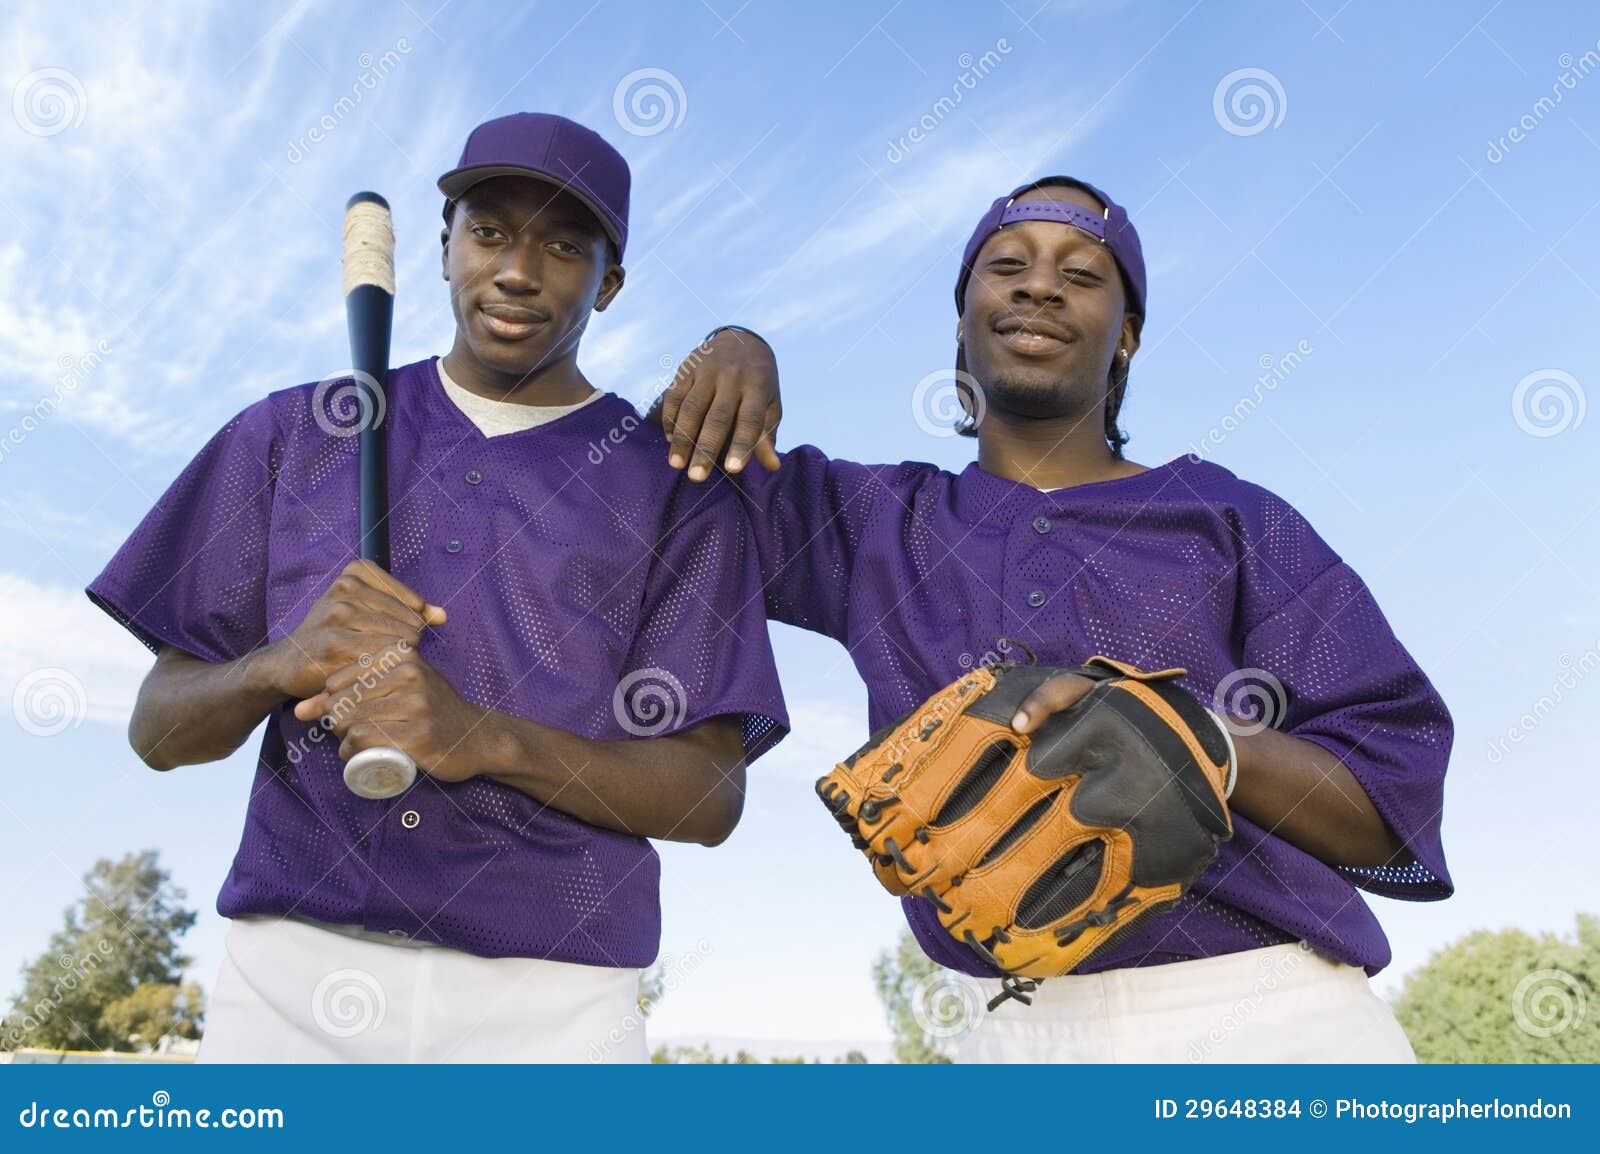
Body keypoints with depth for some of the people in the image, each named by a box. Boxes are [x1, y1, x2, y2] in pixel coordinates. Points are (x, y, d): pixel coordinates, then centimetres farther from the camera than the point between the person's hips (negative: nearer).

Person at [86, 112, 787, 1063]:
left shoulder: (677, 483, 4)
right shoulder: (295, 433, 11)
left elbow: (710, 795, -4)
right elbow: (160, 730, 10)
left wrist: (485, 738, -19)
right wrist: (279, 666, -12)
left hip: (549, 1003, -1)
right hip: (290, 977, 2)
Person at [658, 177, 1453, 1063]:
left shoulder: (1232, 522, 5)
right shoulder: (876, 525, 12)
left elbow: (1393, 807, 0)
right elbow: (686, 464, 22)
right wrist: (737, 350, 1)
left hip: (1271, 1018, -1)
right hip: (1020, 1031, 2)